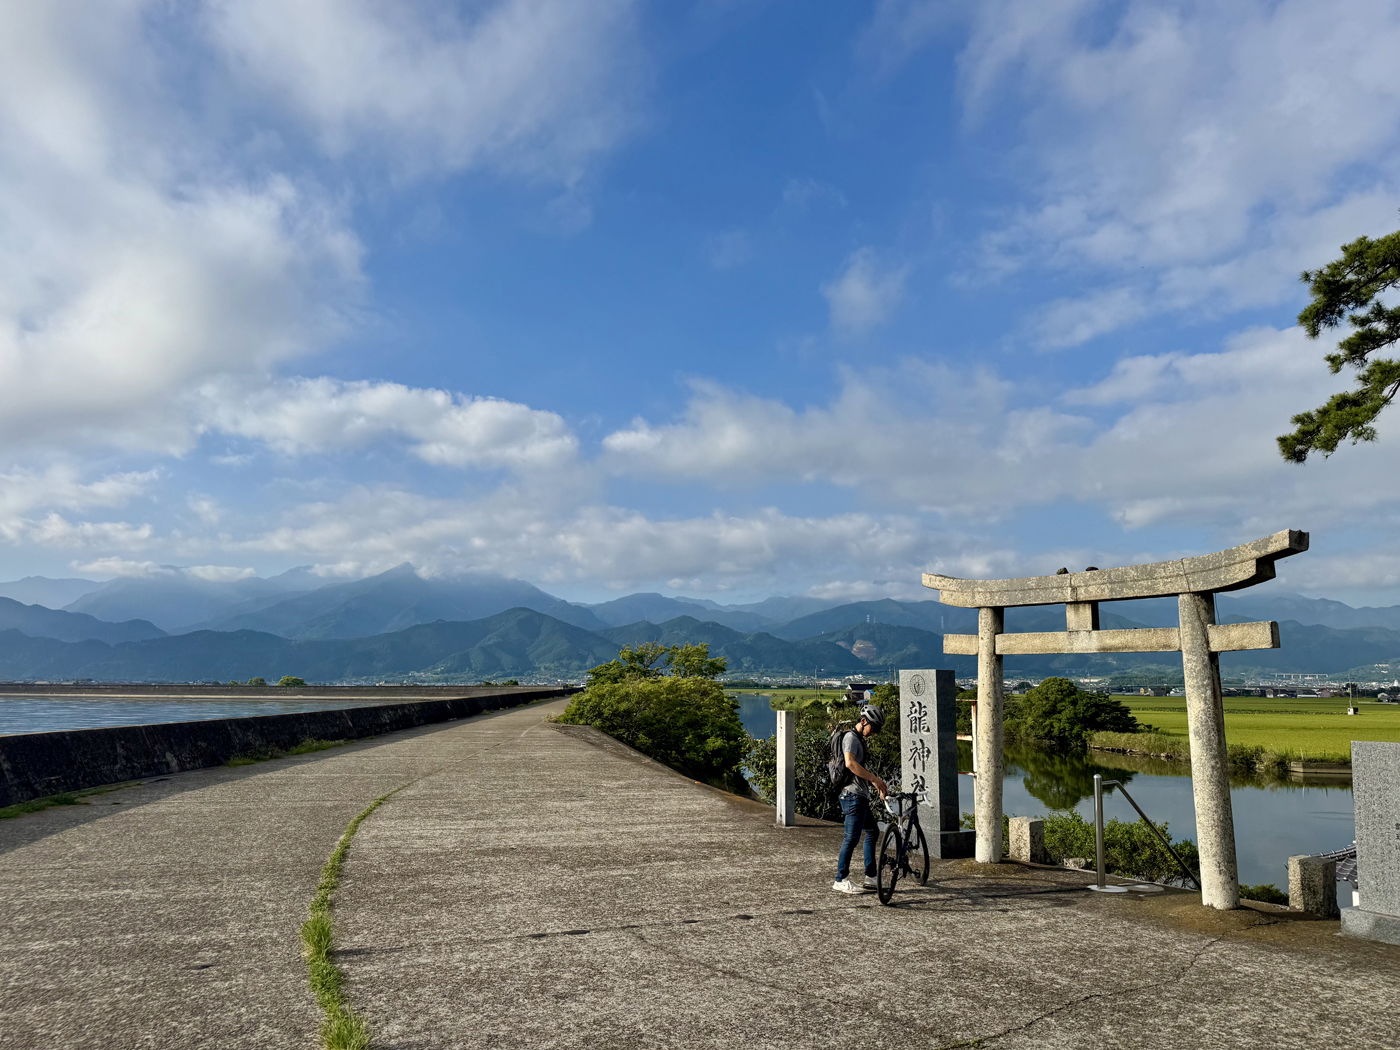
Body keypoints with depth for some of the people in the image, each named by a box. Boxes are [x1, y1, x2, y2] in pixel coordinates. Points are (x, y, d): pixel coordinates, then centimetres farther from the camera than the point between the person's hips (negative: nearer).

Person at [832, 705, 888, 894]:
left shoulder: (860, 740, 22)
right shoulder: (850, 737, -10)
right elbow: (850, 763, -26)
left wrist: (878, 786, 20)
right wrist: (875, 779, -21)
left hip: (861, 796, 11)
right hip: (853, 795, -11)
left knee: (871, 831, 15)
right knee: (852, 837, -10)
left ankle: (870, 878, 21)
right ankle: (841, 880, -6)